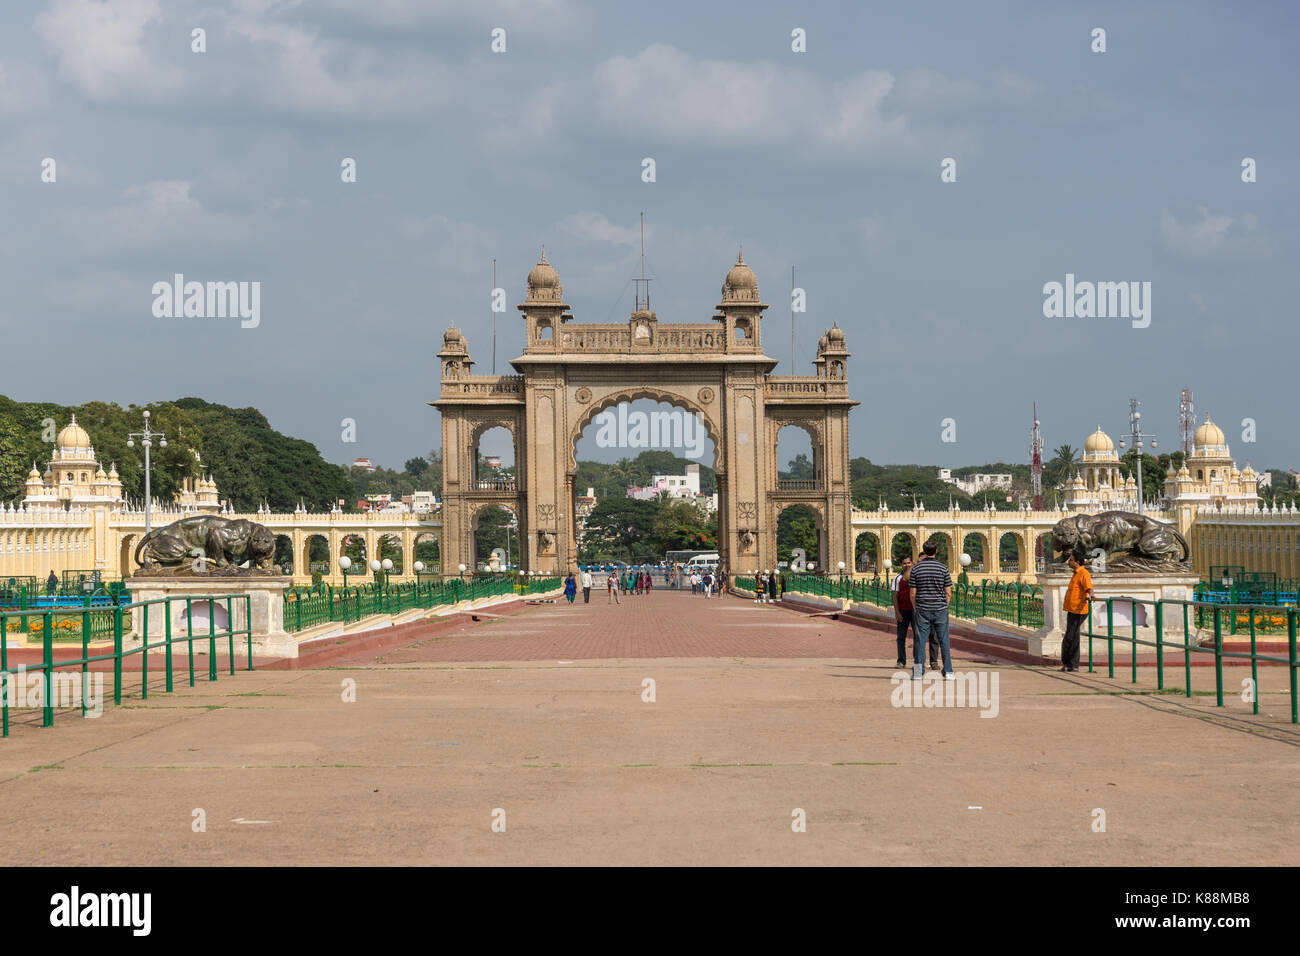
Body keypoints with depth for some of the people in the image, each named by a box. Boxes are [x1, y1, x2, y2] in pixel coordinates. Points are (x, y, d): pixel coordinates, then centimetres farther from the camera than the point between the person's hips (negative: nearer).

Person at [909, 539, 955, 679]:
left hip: (922, 610, 1)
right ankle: (948, 672, 4)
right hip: (940, 610, -1)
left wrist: (916, 609, 12)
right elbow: (948, 593, -2)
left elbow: (913, 594, -1)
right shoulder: (943, 568, -3)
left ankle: (918, 671, 3)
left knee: (920, 641, 3)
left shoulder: (916, 569, -1)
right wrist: (944, 607, 12)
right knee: (944, 641, 5)